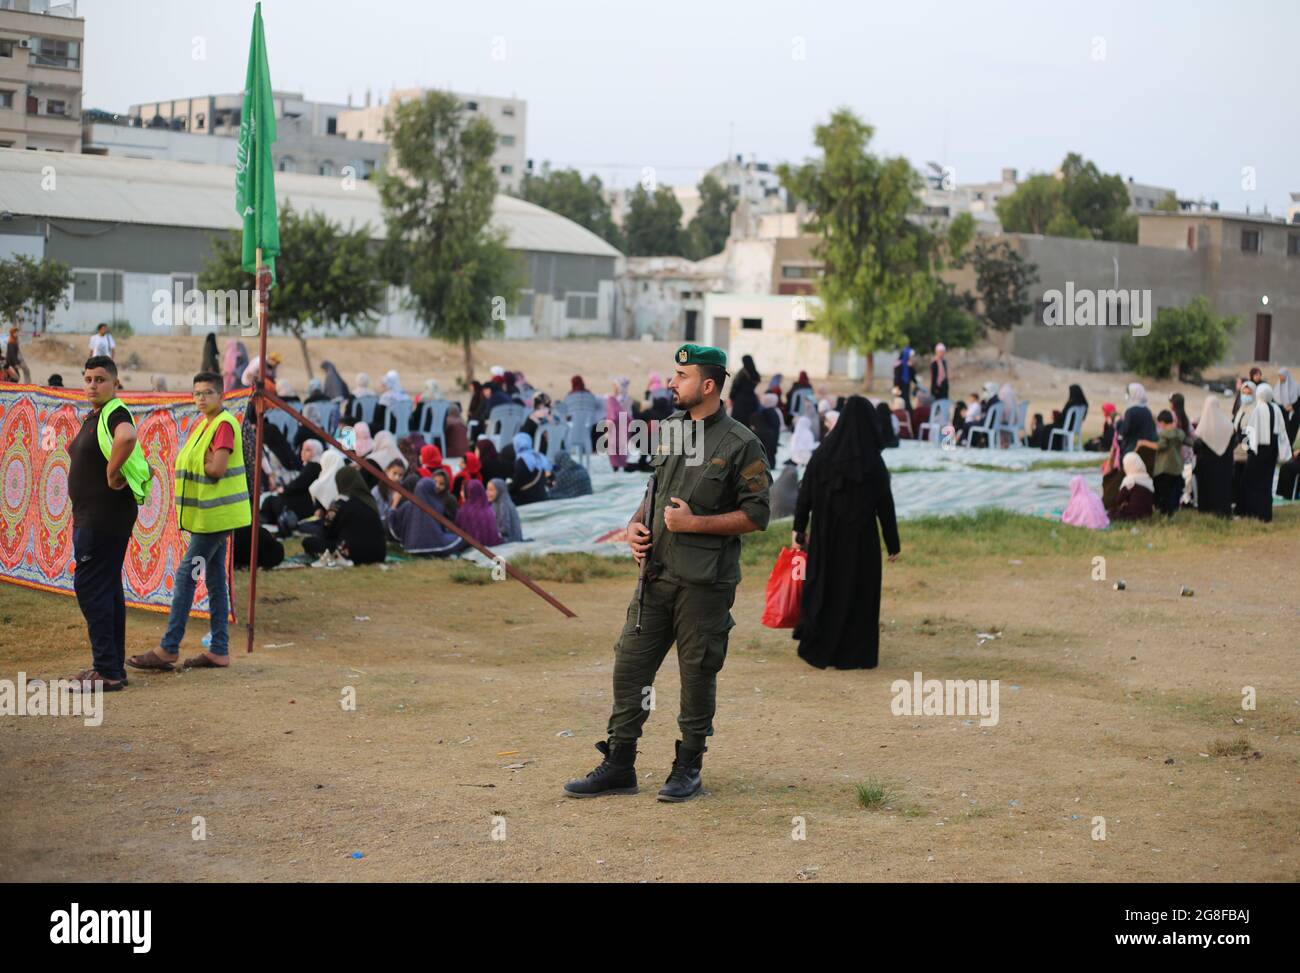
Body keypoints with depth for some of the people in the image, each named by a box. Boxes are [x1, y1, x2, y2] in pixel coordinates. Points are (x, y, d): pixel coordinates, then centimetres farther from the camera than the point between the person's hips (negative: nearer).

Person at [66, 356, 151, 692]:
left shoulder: (115, 413, -15)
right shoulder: (92, 418, 17)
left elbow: (126, 438, -39)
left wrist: (112, 473, -27)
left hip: (106, 516, -11)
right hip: (90, 515, 11)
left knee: (90, 587, -11)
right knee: (108, 589, 13)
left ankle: (107, 671, -10)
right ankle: (113, 667, 20)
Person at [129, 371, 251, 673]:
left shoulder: (224, 425, -14)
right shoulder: (203, 424, 16)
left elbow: (217, 469, -21)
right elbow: (187, 462, 19)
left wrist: (199, 465, -4)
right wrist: (202, 465, 1)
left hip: (214, 513, -10)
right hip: (210, 514, 10)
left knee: (186, 575, -8)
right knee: (215, 580, 10)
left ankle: (168, 649, -5)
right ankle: (219, 650, 12)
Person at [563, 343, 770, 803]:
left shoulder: (741, 444, -8)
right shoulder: (670, 428, 12)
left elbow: (756, 515, -10)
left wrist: (693, 523, -16)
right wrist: (635, 526, 5)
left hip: (704, 581, -6)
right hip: (657, 574, 6)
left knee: (698, 675, 3)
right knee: (630, 666, 5)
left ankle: (688, 769, 16)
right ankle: (618, 766, 13)